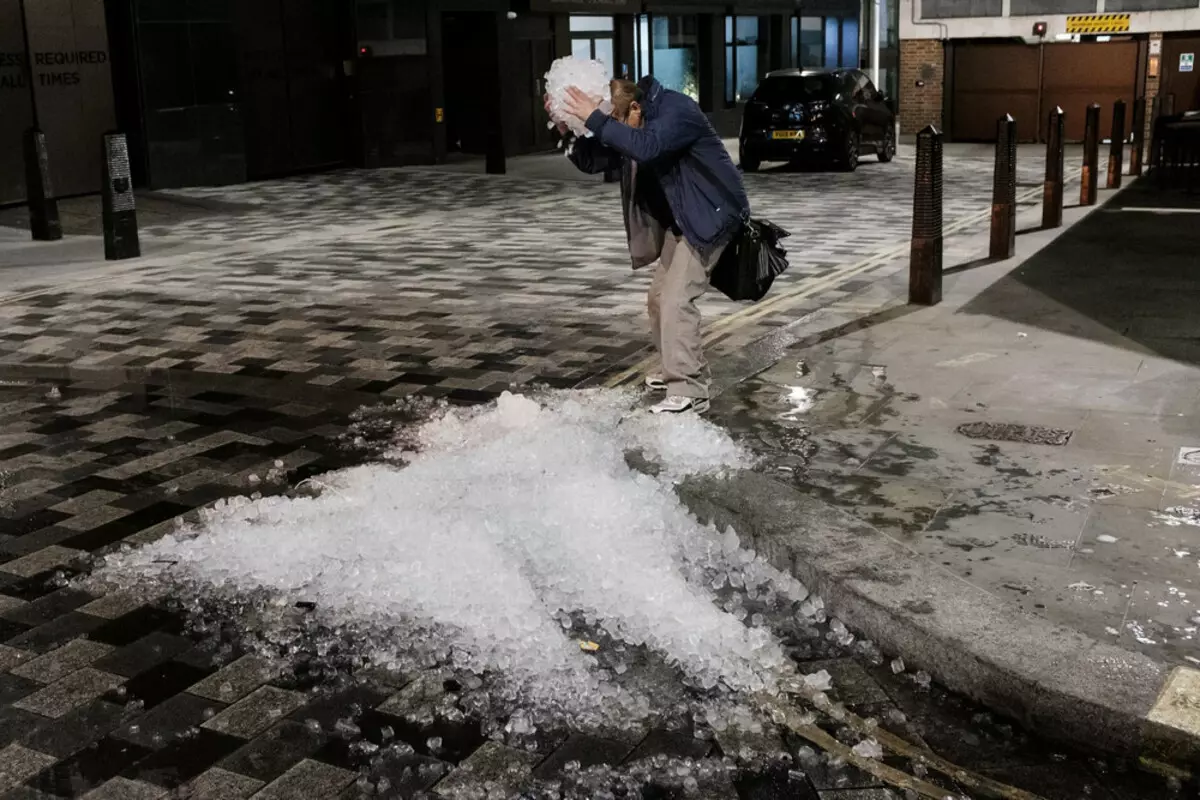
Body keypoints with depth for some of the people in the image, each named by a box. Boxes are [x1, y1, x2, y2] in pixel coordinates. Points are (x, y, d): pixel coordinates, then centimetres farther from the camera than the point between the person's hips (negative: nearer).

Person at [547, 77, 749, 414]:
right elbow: (593, 162, 3)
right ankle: (676, 372, 28)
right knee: (659, 298, 12)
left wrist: (595, 120, -38)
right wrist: (567, 131, -13)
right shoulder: (630, 126, 2)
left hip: (709, 213, -10)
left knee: (676, 299, -18)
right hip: (679, 219, 10)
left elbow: (647, 147, -42)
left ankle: (689, 392, -16)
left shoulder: (677, 110, -24)